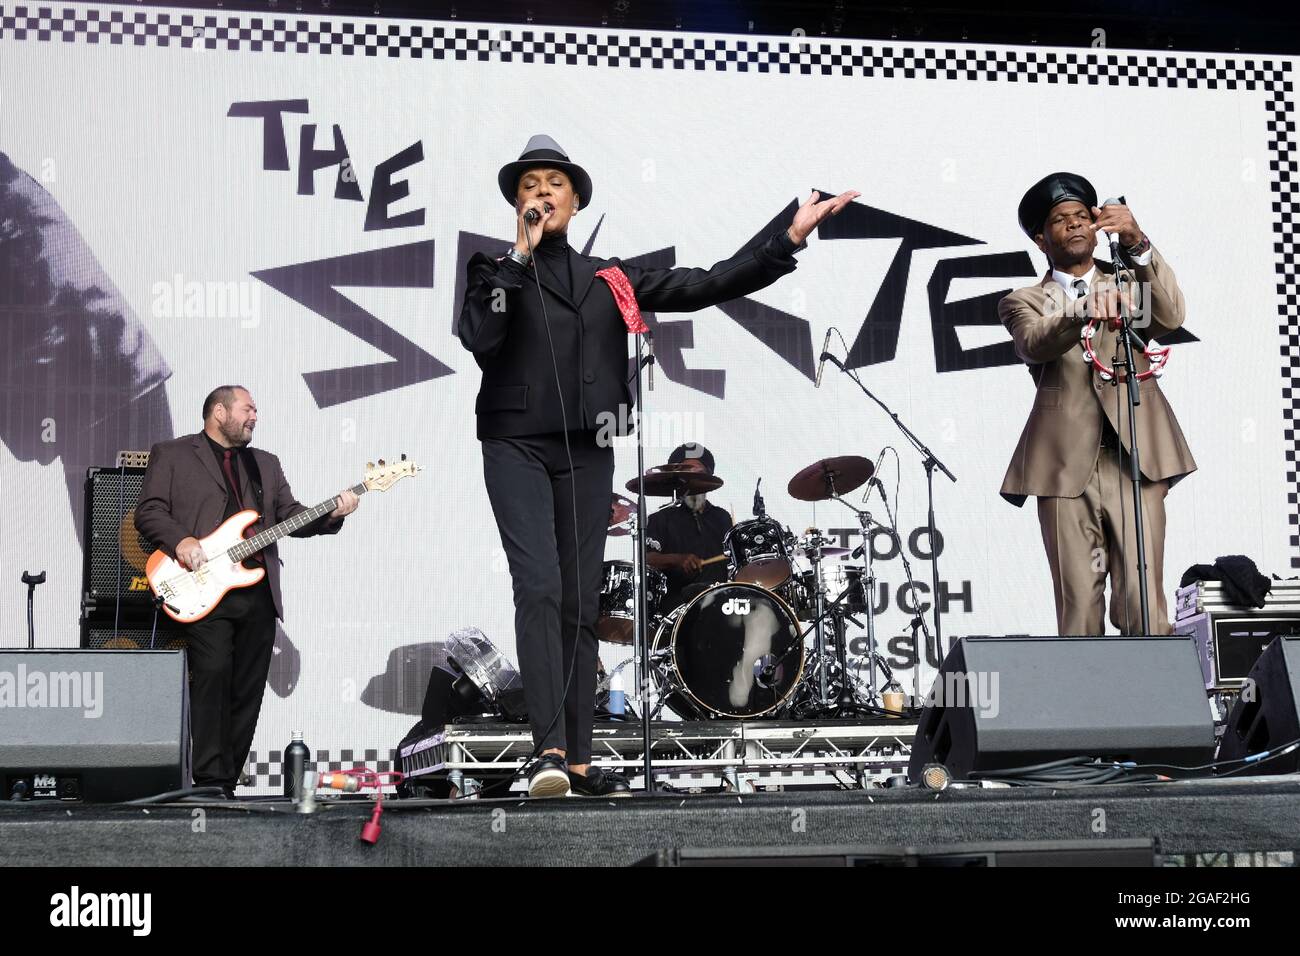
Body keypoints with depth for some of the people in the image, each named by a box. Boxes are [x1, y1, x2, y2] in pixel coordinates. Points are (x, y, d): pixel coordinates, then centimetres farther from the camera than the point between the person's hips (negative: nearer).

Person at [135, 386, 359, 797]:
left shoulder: (266, 464, 24)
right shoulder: (172, 454, 9)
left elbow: (292, 516, 17)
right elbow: (148, 511, 1)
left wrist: (331, 514, -2)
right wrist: (180, 540, -16)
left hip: (258, 593, 5)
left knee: (247, 692, 2)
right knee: (212, 674, -19)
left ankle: (226, 783, 6)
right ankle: (210, 780, -18)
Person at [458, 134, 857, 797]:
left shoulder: (611, 280, 16)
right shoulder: (497, 272, 8)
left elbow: (705, 287, 11)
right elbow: (478, 339, -11)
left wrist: (790, 239, 6)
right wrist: (519, 256, -10)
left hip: (586, 451, 4)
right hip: (516, 448, -3)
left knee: (581, 603, 3)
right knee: (538, 587, -19)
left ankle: (579, 761, 6)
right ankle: (549, 749, -26)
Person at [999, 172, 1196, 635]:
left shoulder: (1131, 282, 19)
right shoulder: (1023, 302, 14)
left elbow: (1170, 317, -3)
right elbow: (1034, 344, -9)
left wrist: (1138, 244, -17)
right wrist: (1086, 309, -30)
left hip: (1134, 458, 1)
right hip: (1066, 465, -1)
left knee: (1143, 602, -8)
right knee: (1078, 605, -4)